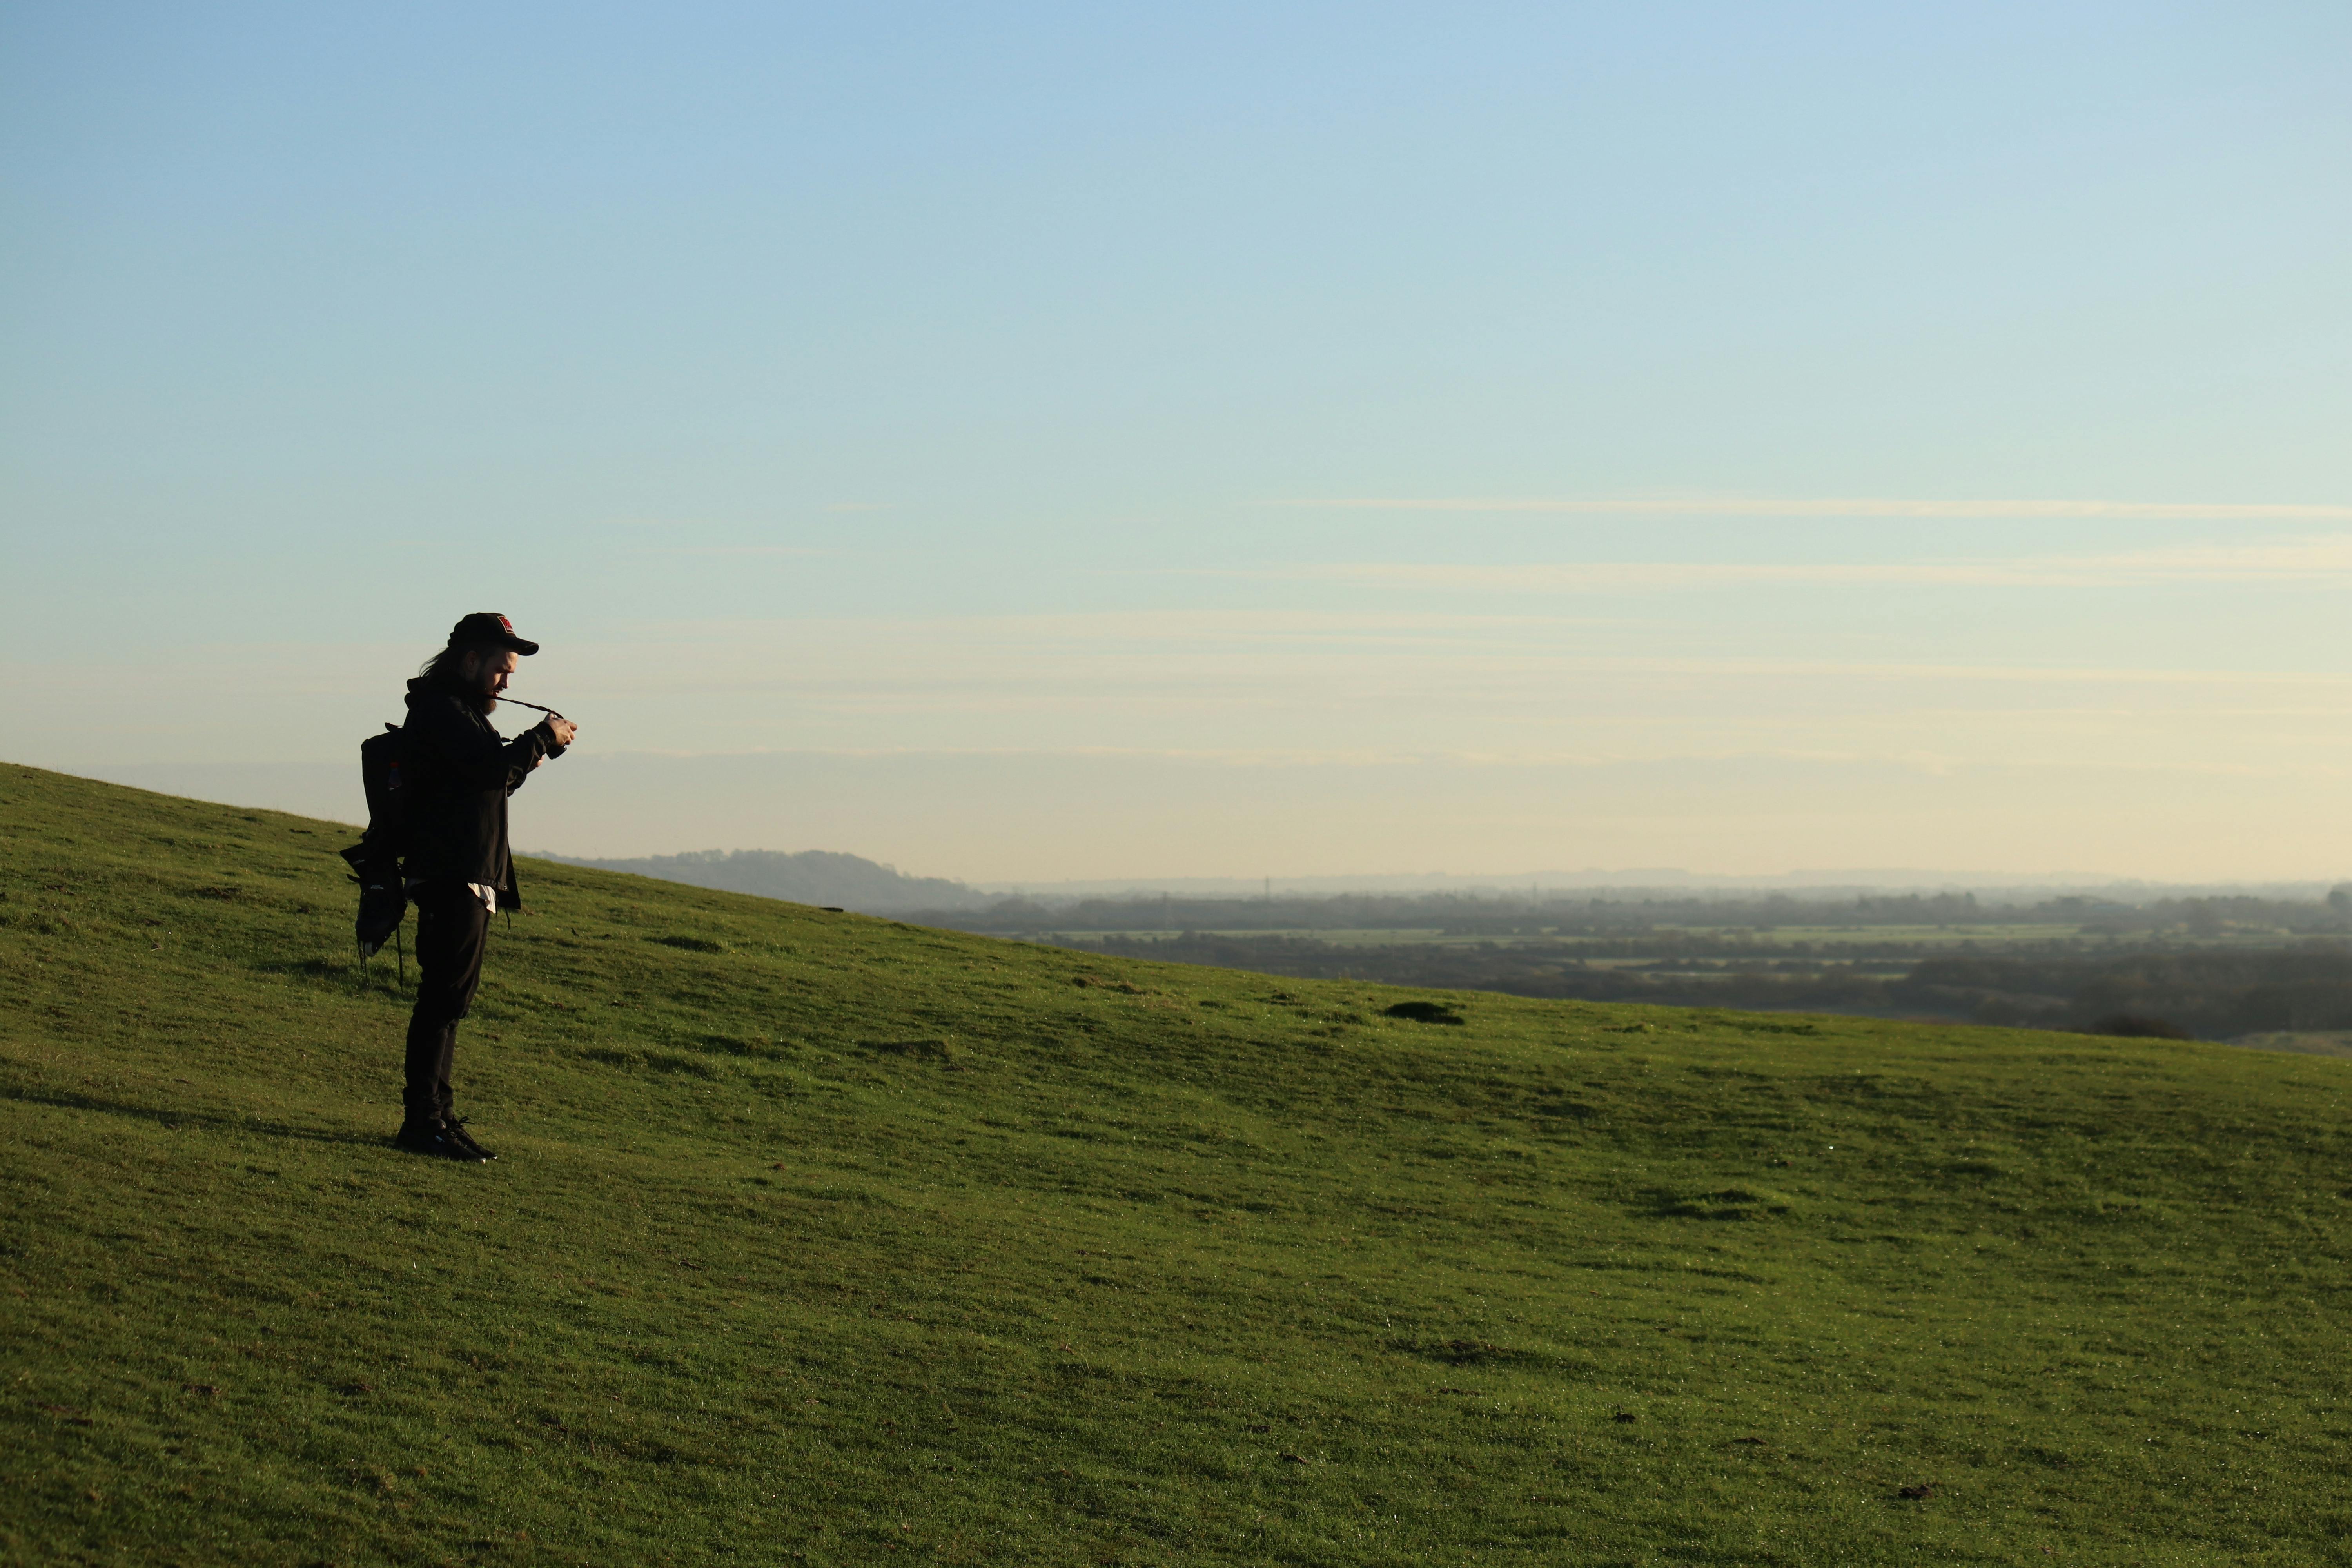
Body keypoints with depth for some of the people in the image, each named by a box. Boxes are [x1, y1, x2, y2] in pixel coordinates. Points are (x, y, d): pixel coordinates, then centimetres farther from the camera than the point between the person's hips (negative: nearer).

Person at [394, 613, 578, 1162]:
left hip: (472, 880, 11)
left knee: (448, 1000, 13)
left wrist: (533, 749, 8)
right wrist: (541, 740, -9)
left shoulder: (461, 710, 22)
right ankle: (423, 1121, -12)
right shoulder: (440, 709, -11)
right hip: (451, 878, -11)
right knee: (444, 997, -11)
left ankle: (432, 1114, 18)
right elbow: (490, 768, -23)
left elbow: (493, 780, 23)